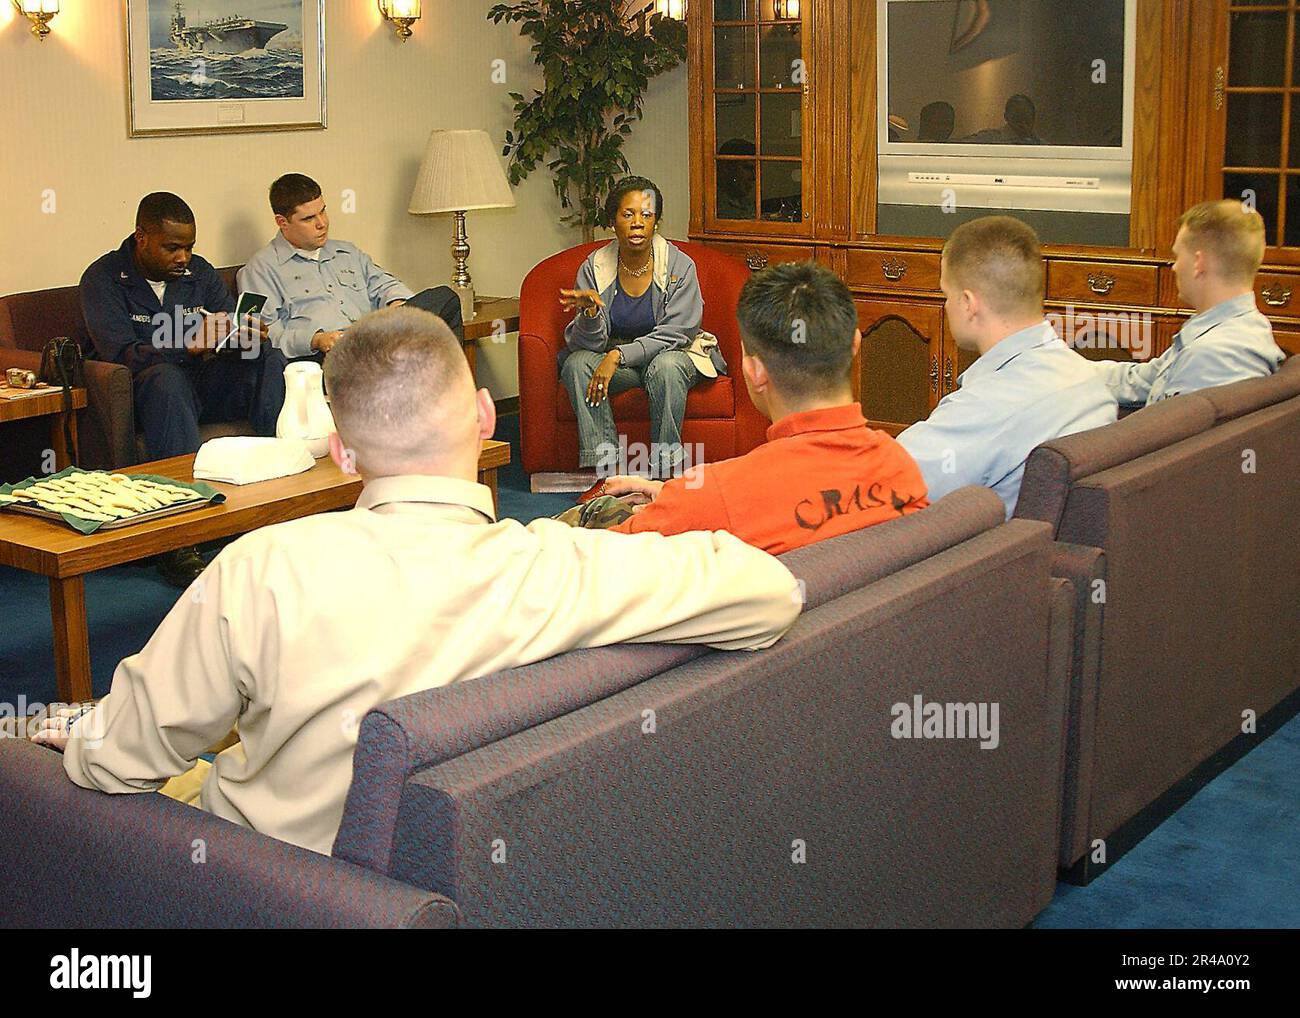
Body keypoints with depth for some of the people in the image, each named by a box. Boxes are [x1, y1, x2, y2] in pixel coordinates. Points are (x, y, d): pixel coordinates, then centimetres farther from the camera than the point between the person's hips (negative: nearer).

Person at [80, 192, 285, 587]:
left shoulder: (200, 272, 11)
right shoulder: (103, 279, -5)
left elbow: (230, 339, 7)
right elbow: (120, 354, -17)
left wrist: (248, 338, -19)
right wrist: (191, 345, -32)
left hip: (207, 384, 5)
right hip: (144, 390, -4)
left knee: (270, 361, -21)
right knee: (167, 378, -40)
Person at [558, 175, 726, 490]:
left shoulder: (679, 265, -12)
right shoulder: (594, 266, -7)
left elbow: (673, 334, -15)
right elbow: (588, 342, -10)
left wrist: (619, 355, -26)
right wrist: (590, 311, -33)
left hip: (672, 354, -2)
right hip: (613, 357, 2)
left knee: (665, 367, -36)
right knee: (576, 363, -27)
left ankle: (666, 470, -24)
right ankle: (602, 472, -28)